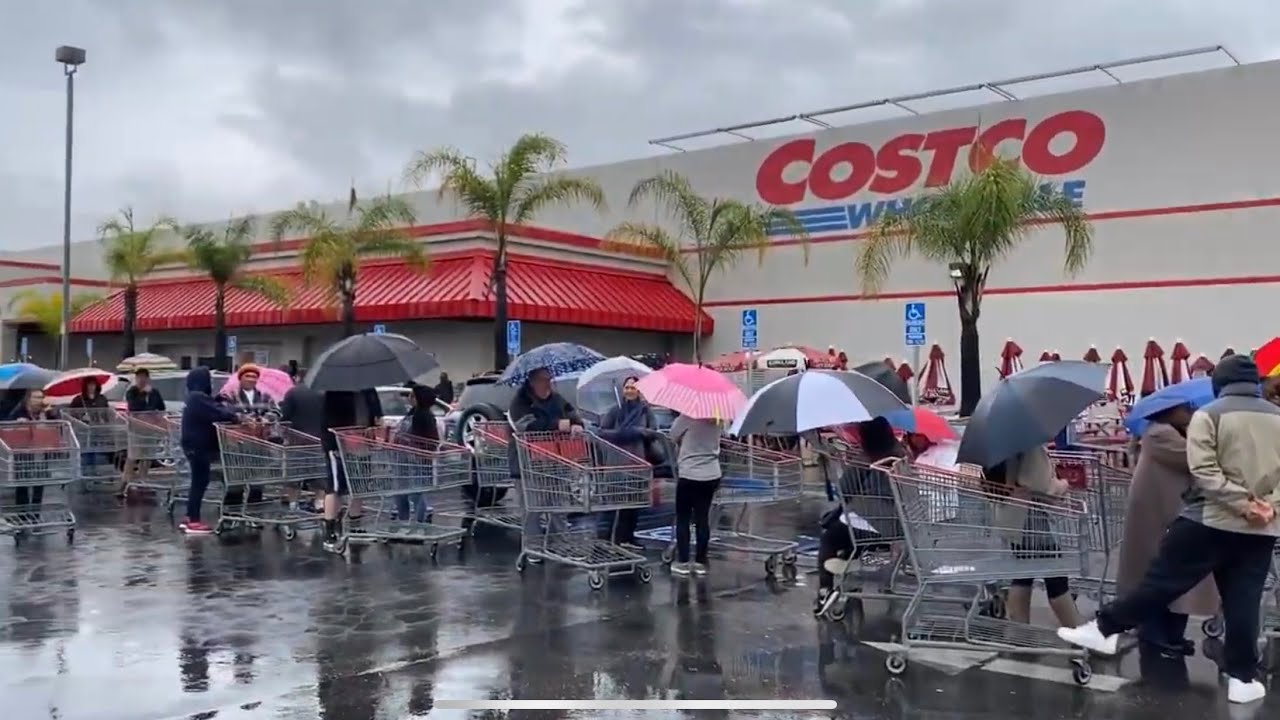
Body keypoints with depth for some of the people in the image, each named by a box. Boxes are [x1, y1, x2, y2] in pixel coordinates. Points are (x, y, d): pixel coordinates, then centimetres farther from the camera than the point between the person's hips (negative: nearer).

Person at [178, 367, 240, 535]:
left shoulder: (195, 397, 14)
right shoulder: (199, 398, -19)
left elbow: (213, 411, 13)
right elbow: (218, 413, -23)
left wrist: (229, 413, -3)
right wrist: (235, 415, -8)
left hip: (196, 445, 10)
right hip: (198, 446, -10)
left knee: (198, 482, 15)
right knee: (200, 482, -6)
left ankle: (189, 518, 20)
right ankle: (194, 522, -3)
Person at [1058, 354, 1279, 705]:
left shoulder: (1209, 414, -3)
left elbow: (1204, 470, -14)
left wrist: (1242, 503, -13)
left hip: (1210, 520, -4)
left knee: (1161, 580, 0)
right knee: (1243, 604, 8)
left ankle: (1104, 630, 5)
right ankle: (1242, 678, 12)